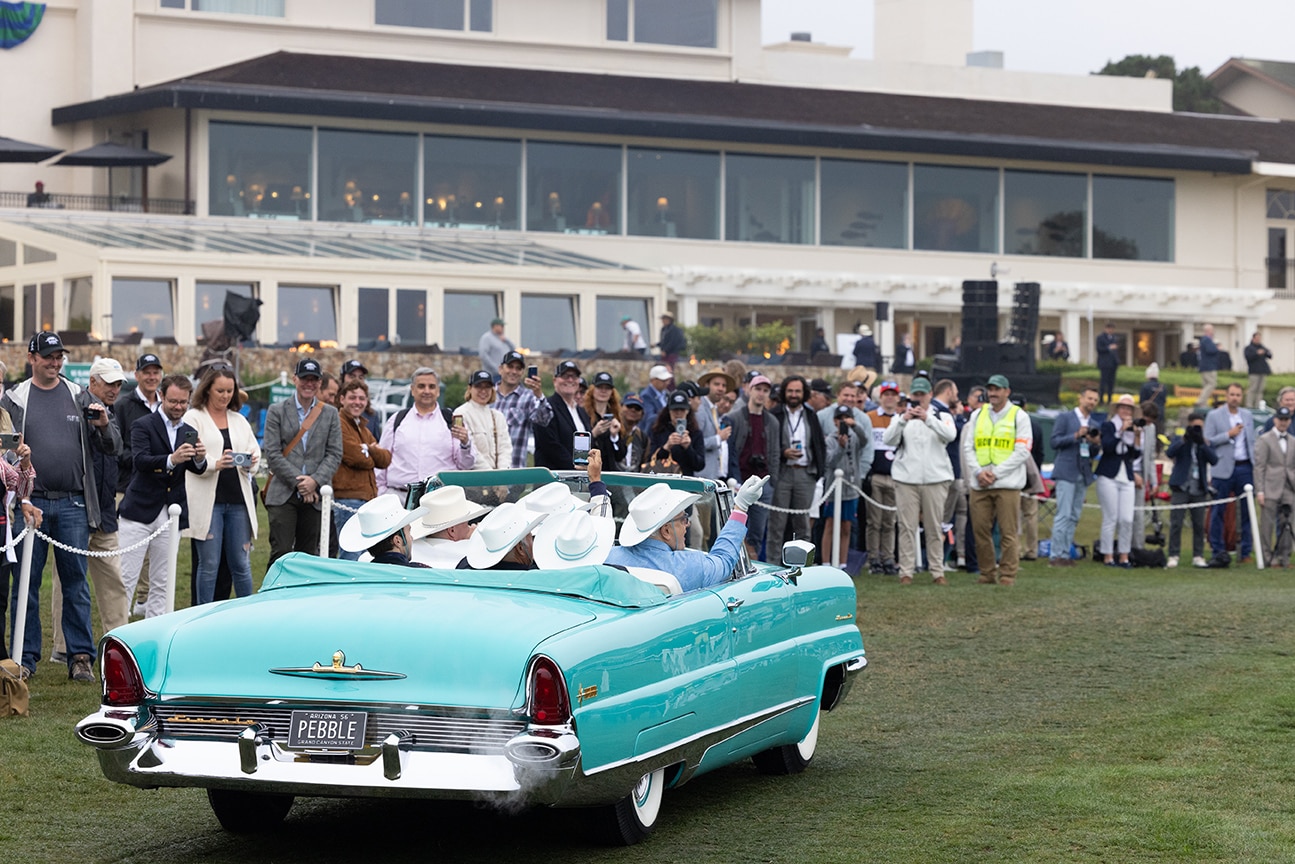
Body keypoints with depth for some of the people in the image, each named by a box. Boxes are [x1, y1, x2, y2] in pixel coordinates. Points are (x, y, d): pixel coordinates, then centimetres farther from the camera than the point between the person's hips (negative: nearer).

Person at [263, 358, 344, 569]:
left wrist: (315, 481, -10)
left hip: (314, 496, 2)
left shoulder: (330, 414, 11)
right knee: (281, 553, -10)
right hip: (283, 495, -2)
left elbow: (334, 454, 5)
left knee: (309, 556, 4)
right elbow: (272, 454, -3)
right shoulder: (277, 411, 4)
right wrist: (298, 481, -11)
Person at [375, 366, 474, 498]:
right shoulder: (397, 421, 15)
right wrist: (381, 494, 10)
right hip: (399, 495, 1)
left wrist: (465, 443, -13)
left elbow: (466, 464, 7)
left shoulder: (452, 420, 12)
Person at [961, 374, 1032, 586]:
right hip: (979, 484, 4)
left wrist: (996, 473, -12)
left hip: (1007, 484, -4)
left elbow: (1022, 451, -4)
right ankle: (987, 574, 11)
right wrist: (978, 472, -7)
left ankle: (1007, 575, -1)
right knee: (980, 530, 3)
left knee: (1008, 533, -5)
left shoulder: (1019, 416, 3)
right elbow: (968, 447, 11)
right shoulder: (977, 415, 14)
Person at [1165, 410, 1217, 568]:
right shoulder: (1179, 440, 6)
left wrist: (1202, 443, -16)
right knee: (1176, 523, -5)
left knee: (1199, 525, 4)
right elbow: (1170, 453, -12)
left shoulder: (1206, 444, 10)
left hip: (1199, 490, 2)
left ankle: (1198, 556, 11)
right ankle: (1173, 556, -1)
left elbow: (1214, 460, -6)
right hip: (1181, 487, -2)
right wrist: (1185, 439, -20)